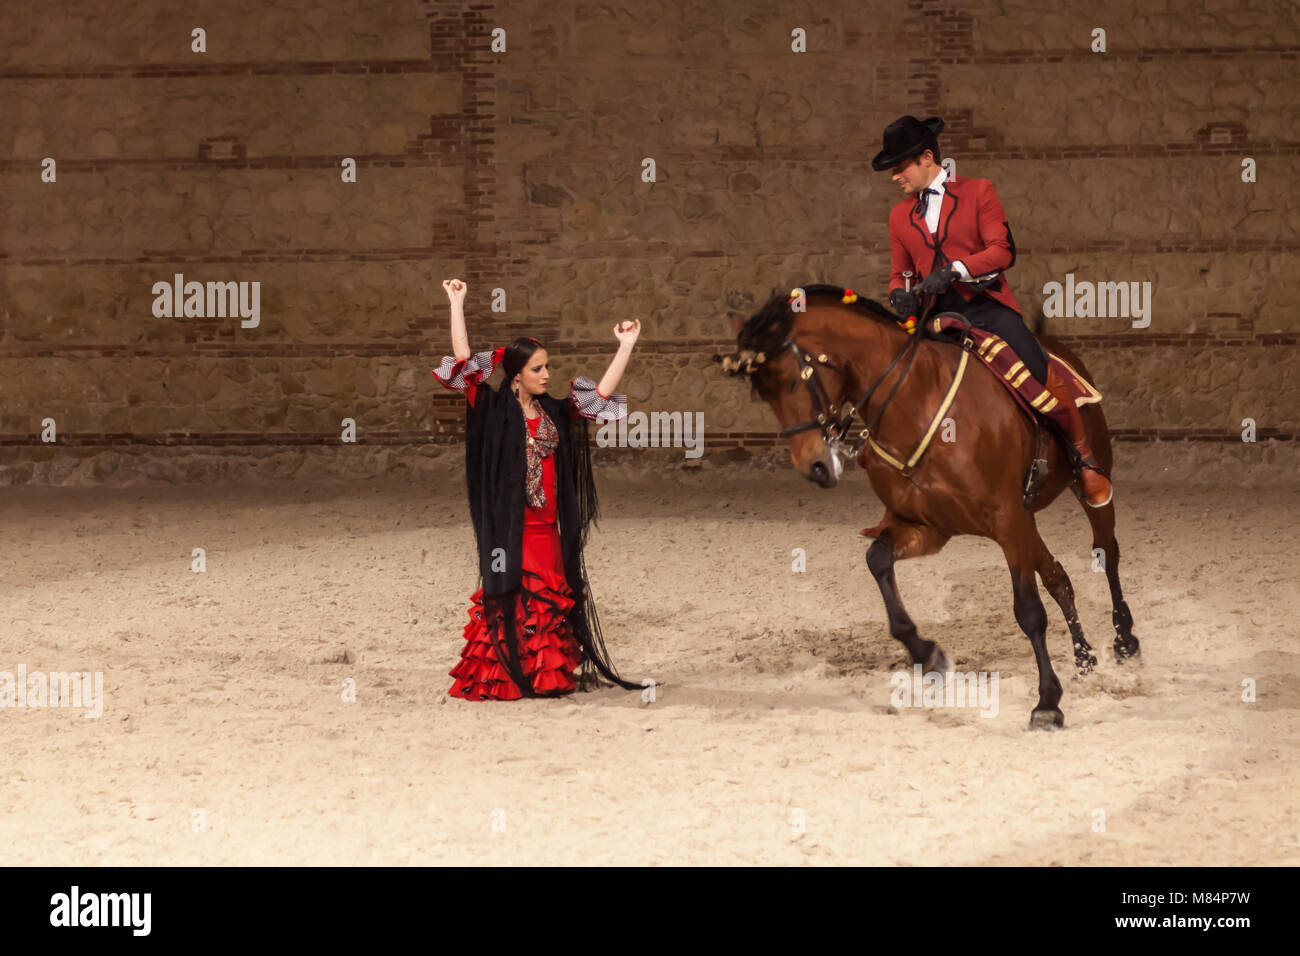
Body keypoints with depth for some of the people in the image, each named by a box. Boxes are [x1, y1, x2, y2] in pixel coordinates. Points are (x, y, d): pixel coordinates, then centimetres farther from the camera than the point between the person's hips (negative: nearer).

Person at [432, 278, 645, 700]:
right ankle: (497, 680, -1)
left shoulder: (554, 413, 12)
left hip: (548, 531, 6)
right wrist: (457, 304, -12)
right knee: (510, 603, -7)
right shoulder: (494, 410, -3)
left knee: (549, 605, 6)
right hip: (510, 530, -6)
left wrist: (626, 347, 15)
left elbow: (600, 396, 17)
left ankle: (546, 677, 12)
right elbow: (463, 362, -10)